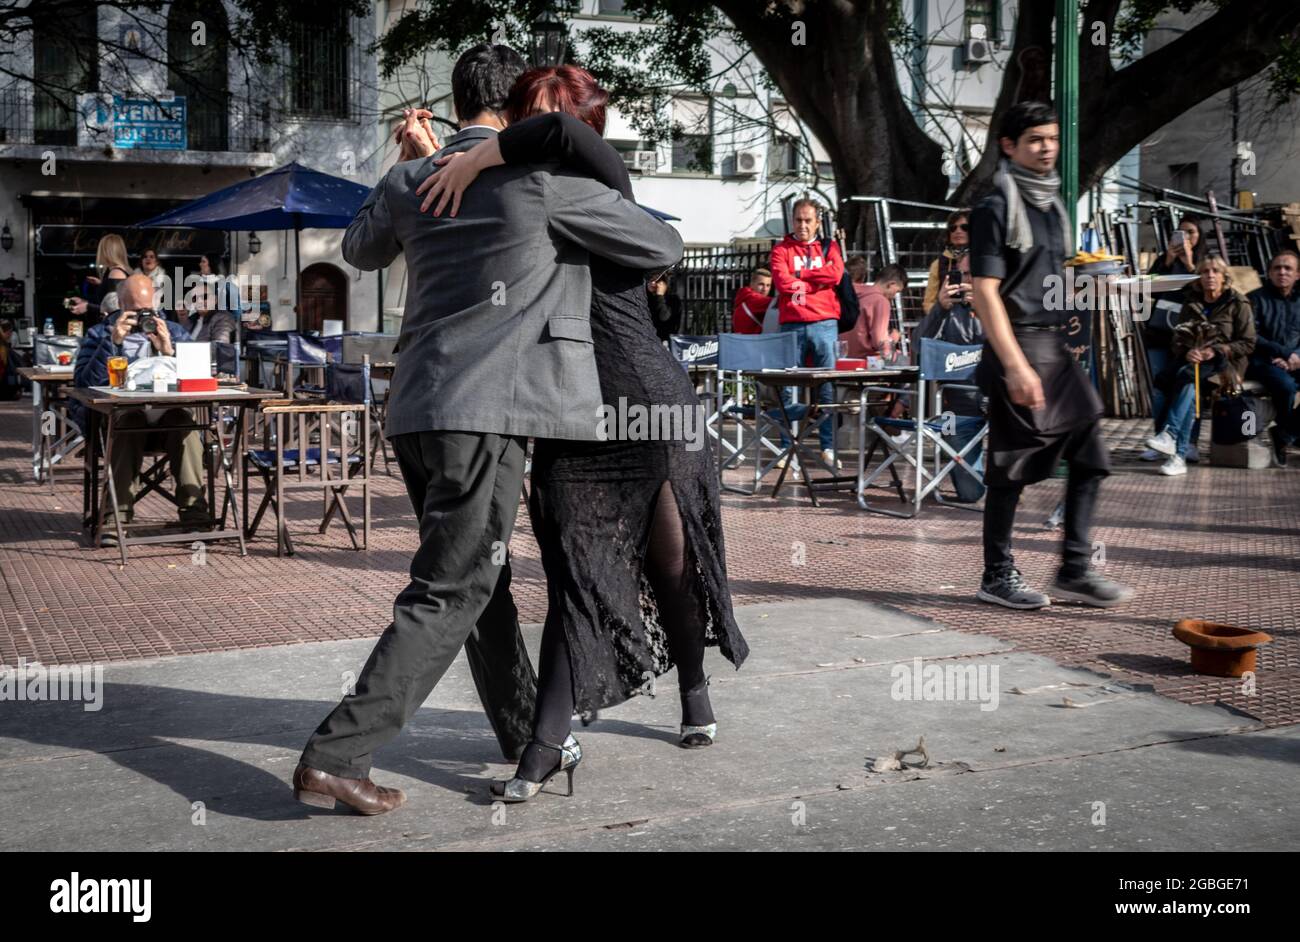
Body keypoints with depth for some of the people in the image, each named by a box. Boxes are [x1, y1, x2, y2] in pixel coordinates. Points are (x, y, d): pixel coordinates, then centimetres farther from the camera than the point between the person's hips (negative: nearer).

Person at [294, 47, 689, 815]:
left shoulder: (408, 183, 11)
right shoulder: (544, 178, -5)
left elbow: (361, 251, 33)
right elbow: (663, 247, 3)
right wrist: (637, 281, 25)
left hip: (418, 408, 7)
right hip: (487, 412, -7)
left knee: (482, 577, 18)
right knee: (449, 594, -4)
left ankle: (524, 729, 31)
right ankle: (336, 758, -8)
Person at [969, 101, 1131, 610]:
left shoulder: (1053, 205, 17)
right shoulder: (996, 207, -8)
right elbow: (985, 292, -15)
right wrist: (1015, 365, -21)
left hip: (1058, 348, 8)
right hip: (1018, 345, -8)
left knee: (1089, 456, 4)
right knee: (1011, 466, -1)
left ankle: (1075, 568, 10)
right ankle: (997, 575, 10)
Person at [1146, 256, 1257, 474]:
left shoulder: (1238, 304, 3)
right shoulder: (1192, 303, 15)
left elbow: (1248, 344, 0)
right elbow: (1176, 340, 11)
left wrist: (1216, 351, -15)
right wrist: (1187, 352, -12)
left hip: (1223, 362, -4)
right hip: (1192, 359, 4)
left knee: (1187, 374, -36)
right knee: (1180, 383, -33)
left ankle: (1170, 434, -48)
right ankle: (1178, 454, -35)